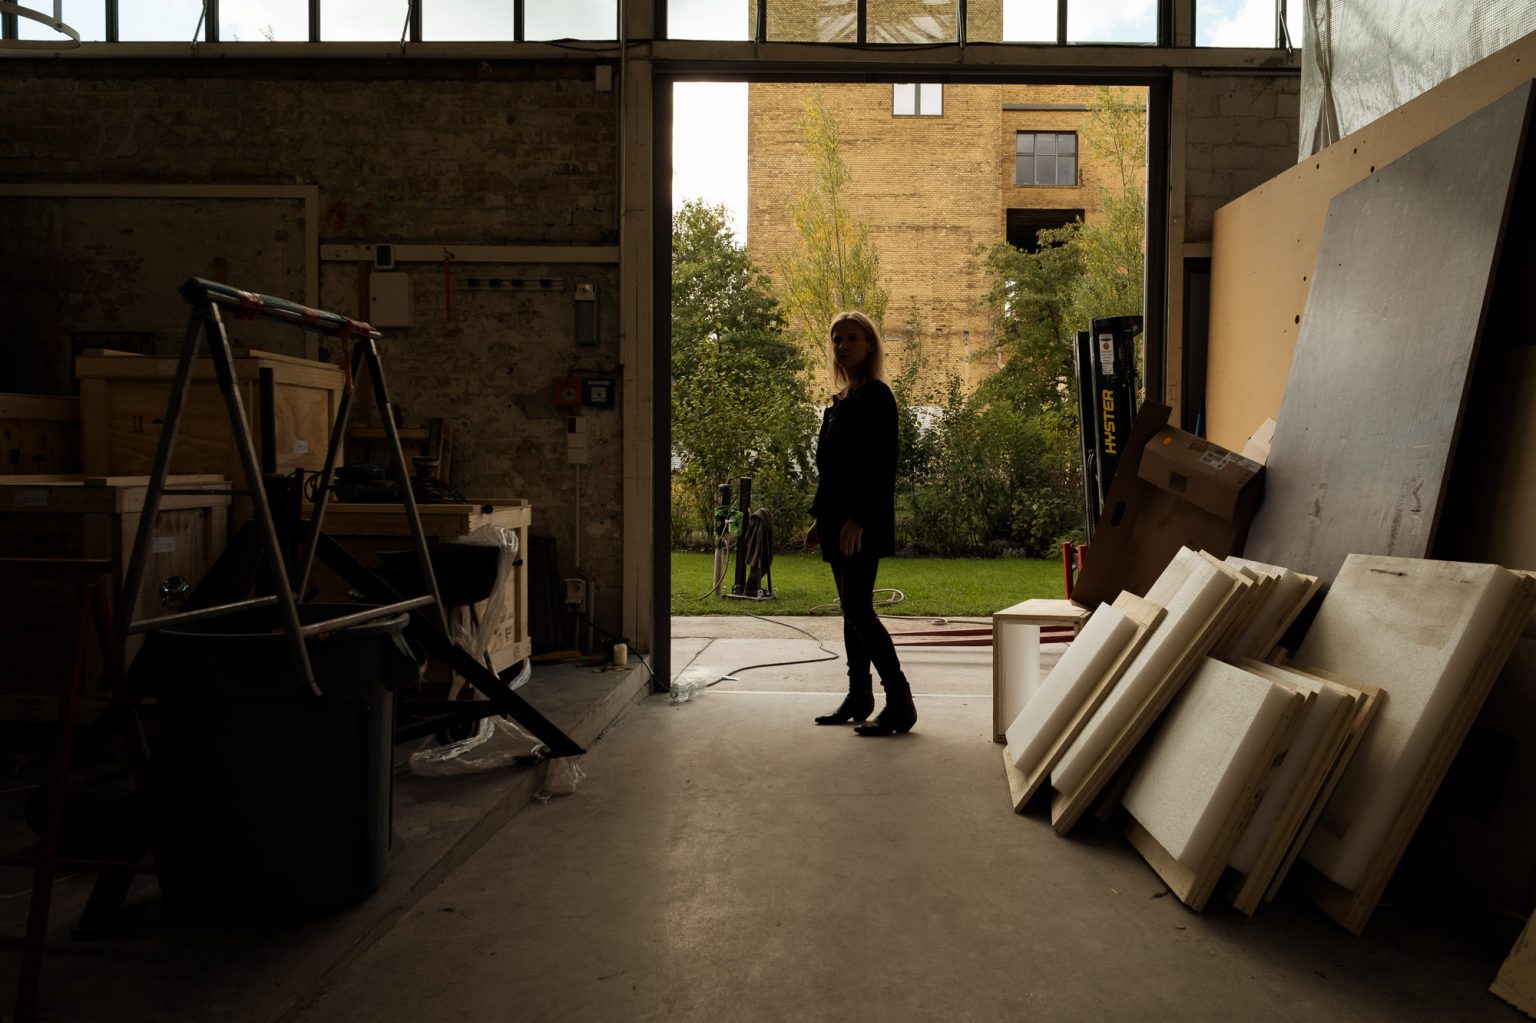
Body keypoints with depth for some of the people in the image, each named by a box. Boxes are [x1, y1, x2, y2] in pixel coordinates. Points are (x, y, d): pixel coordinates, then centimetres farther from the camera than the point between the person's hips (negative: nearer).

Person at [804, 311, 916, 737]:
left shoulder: (876, 396, -8)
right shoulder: (840, 402, 17)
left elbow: (882, 465, -16)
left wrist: (859, 519, -22)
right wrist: (819, 518, 17)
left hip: (863, 523, -9)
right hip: (838, 521, 9)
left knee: (858, 609, -11)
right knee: (853, 610, 12)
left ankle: (900, 703, -6)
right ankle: (858, 697, 19)